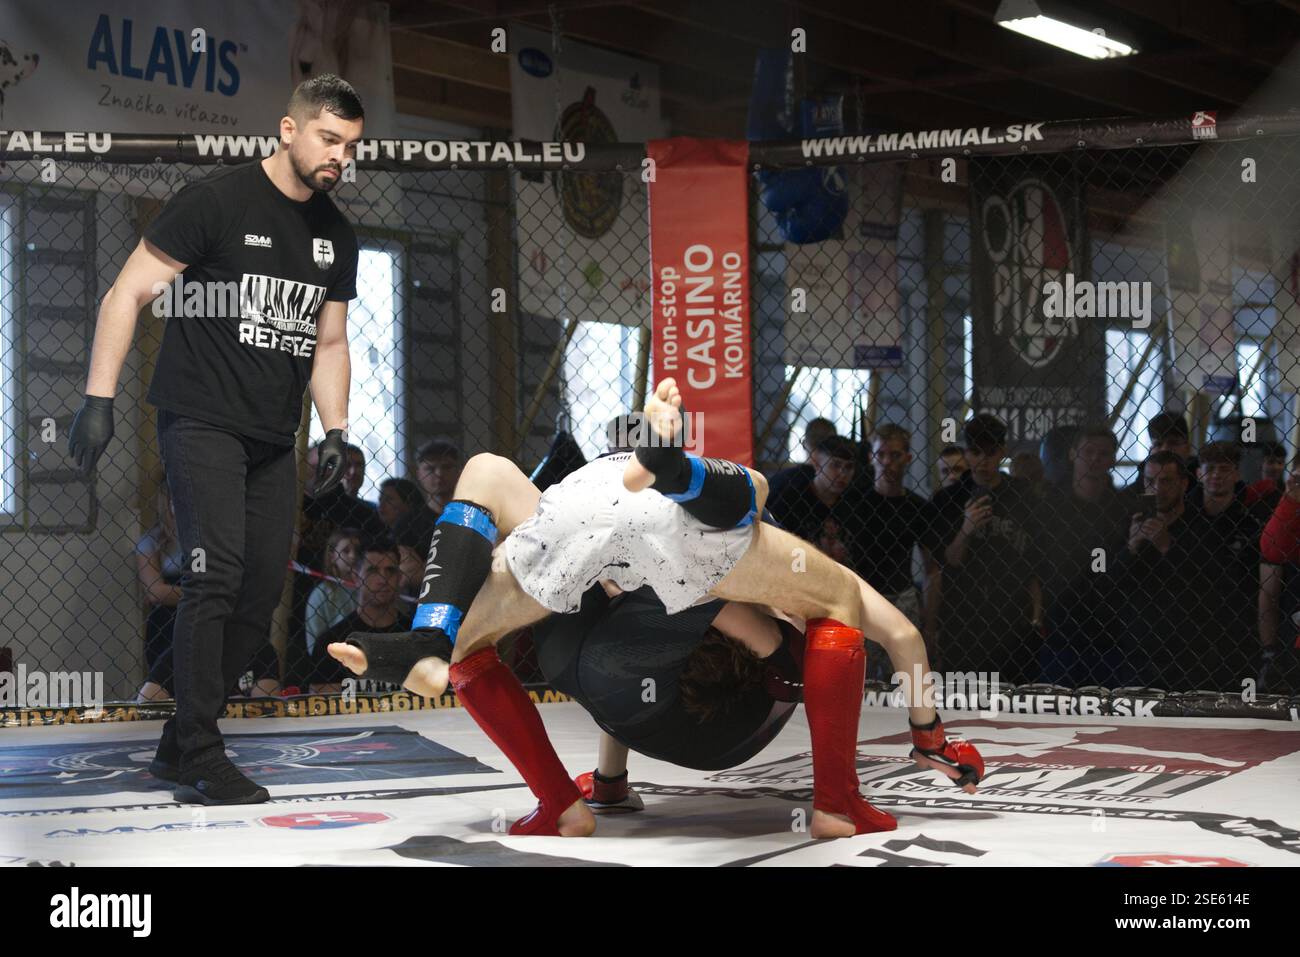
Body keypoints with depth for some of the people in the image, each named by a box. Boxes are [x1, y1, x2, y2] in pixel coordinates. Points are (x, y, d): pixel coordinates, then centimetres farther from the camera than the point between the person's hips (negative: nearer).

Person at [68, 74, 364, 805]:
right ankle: (201, 758, -9)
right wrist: (100, 398, -16)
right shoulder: (216, 201, -9)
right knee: (217, 575, -16)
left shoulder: (336, 236, 12)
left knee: (263, 593, 5)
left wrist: (336, 431, 9)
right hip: (201, 422, -7)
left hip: (273, 440, 7)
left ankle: (179, 746, 18)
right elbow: (129, 293, -9)